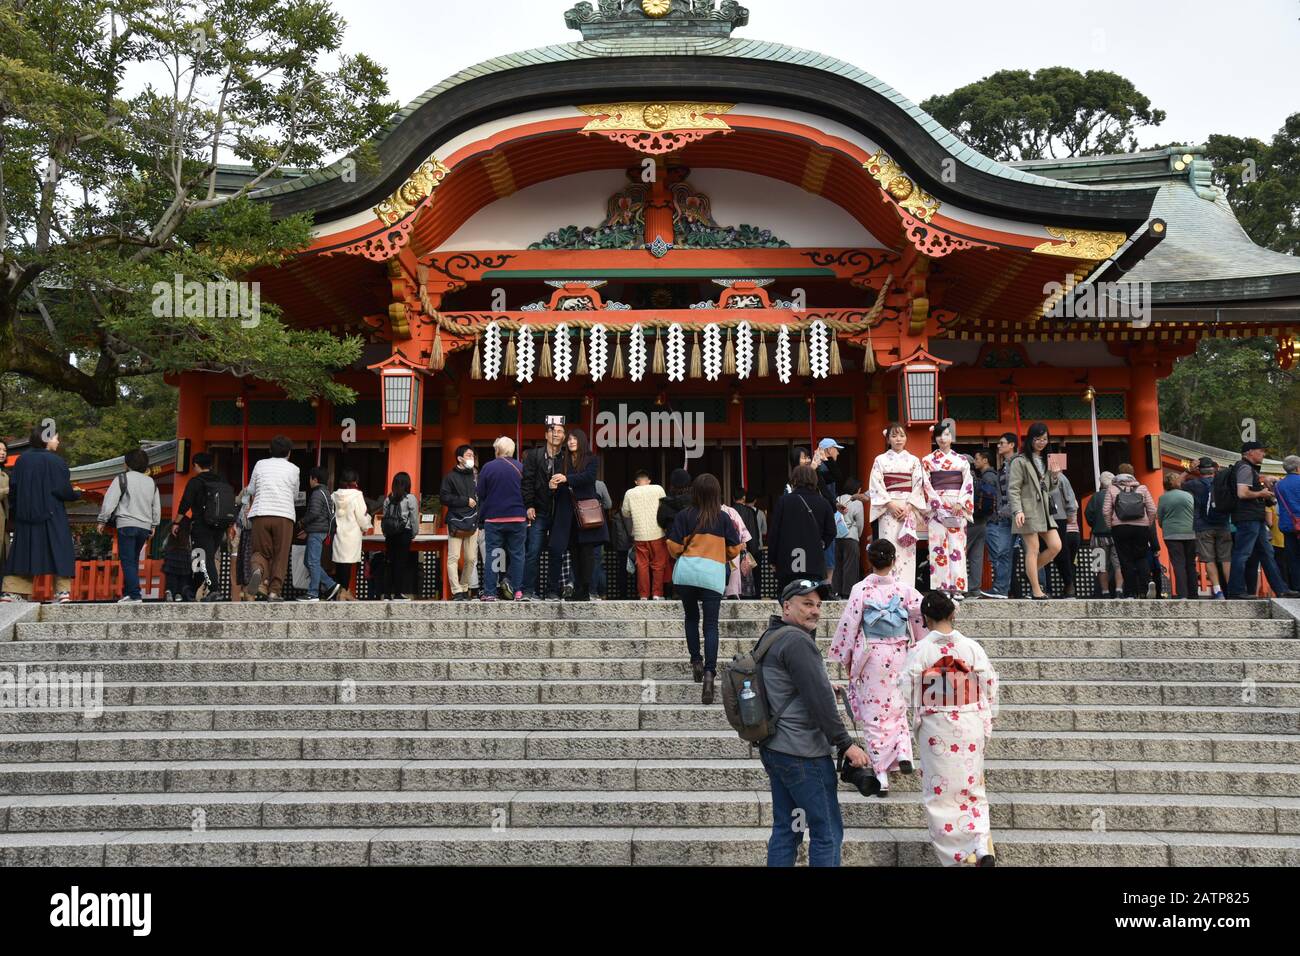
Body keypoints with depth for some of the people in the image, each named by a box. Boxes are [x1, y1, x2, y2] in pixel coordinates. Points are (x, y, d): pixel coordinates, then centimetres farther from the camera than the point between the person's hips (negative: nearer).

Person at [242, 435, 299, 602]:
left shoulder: (260, 464, 12)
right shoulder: (293, 469, 9)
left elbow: (250, 491, 18)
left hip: (261, 513, 1)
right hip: (284, 515, -1)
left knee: (261, 551, 10)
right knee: (280, 556, 5)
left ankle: (258, 570, -22)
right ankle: (275, 591, -1)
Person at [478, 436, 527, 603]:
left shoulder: (488, 467, -3)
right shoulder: (520, 467, -1)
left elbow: (481, 495, 1)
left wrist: (483, 514, 13)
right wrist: (526, 516, 14)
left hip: (493, 519, 0)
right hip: (517, 518, 1)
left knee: (492, 555, 3)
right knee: (517, 554, 6)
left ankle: (489, 593, 0)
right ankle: (517, 591, 2)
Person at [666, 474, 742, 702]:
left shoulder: (683, 516, 1)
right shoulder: (724, 518, 4)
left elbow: (674, 547, 0)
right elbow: (734, 550, 8)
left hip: (685, 573, 0)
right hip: (713, 574, 0)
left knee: (691, 617, 21)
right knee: (711, 625, 0)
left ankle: (696, 660, 17)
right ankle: (709, 671, -15)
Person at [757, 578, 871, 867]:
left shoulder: (770, 638, 15)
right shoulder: (796, 640, -16)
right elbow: (819, 699, -20)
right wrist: (846, 744, -16)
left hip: (774, 747, 10)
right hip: (803, 754, -10)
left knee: (785, 828, 14)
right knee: (828, 832, -3)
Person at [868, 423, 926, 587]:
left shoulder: (914, 460, 11)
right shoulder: (880, 460, 7)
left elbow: (918, 487, 5)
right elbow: (876, 486, -1)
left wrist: (908, 507, -8)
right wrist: (891, 504, -11)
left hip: (909, 510, 1)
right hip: (888, 509, -1)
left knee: (907, 548, -3)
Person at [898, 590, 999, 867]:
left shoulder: (920, 650, -10)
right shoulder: (972, 647, -5)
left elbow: (906, 689, -10)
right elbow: (990, 687, -1)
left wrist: (915, 719, 9)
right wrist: (986, 726, 12)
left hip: (935, 729, -2)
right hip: (970, 728, 2)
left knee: (939, 792, 11)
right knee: (973, 789, 15)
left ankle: (951, 856, 15)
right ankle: (983, 849, -2)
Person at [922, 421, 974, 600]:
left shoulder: (962, 460, 12)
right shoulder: (928, 460, 8)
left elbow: (968, 483, 5)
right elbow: (926, 485, 1)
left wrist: (960, 503, -9)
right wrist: (939, 504, -10)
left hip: (958, 506, 1)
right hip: (937, 506, -1)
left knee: (957, 545, -4)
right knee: (938, 545, -5)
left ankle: (957, 587, -5)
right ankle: (940, 587, -5)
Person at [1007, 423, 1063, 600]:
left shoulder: (1046, 460, 19)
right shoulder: (1020, 461, -3)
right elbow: (1013, 488, -9)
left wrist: (1055, 477, 2)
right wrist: (1017, 511, -21)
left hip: (1045, 510, 7)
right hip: (1028, 511, -7)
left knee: (1056, 546, 0)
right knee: (1033, 550, -5)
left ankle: (1032, 572, 20)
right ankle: (1037, 591, 0)